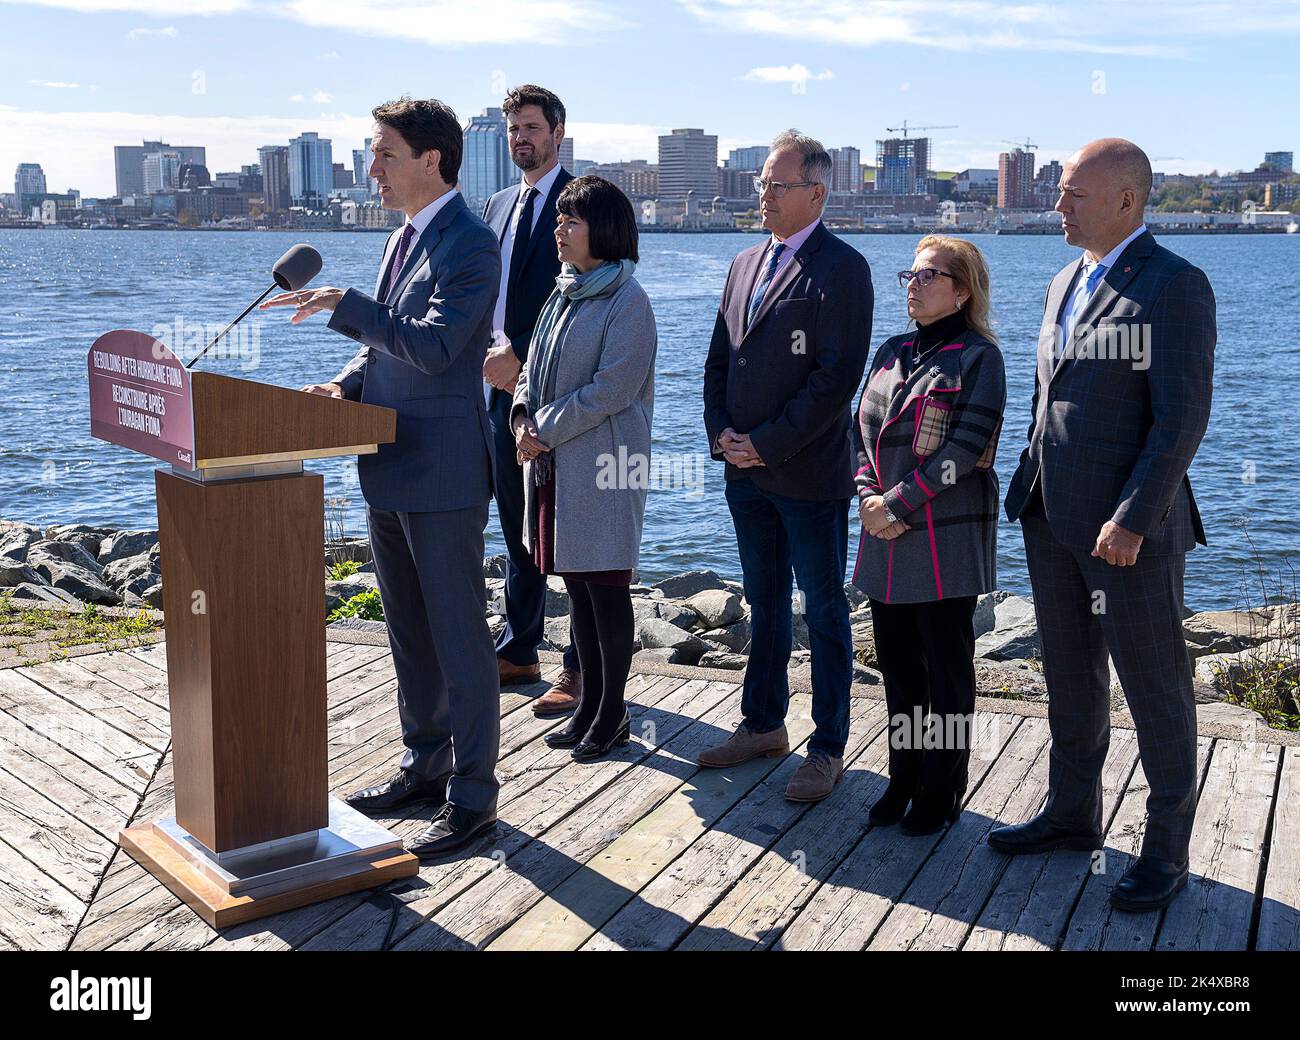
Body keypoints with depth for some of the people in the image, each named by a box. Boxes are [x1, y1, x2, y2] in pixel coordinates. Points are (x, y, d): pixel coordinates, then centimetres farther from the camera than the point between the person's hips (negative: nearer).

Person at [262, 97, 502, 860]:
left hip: (442, 472, -10)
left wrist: (345, 304, -22)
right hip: (391, 472, 10)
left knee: (459, 638, 0)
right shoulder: (406, 238, 15)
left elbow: (433, 346, -24)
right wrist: (346, 384, 4)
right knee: (409, 633, 18)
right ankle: (426, 765, 33)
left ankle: (472, 796, 10)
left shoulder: (470, 245, -14)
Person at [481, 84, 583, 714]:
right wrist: (494, 352, -4)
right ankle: (518, 652, 27)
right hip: (505, 385, 8)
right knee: (517, 527, 15)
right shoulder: (498, 206, 17)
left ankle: (581, 668, 6)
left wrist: (522, 357, -16)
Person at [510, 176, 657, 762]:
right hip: (553, 465, 8)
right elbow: (534, 367, 17)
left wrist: (547, 429, -14)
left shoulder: (627, 301, -11)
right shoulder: (563, 292, 14)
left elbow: (612, 388, -17)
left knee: (605, 587, -1)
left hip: (603, 462, -8)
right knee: (576, 586, 13)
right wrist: (524, 416, -2)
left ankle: (611, 715, 11)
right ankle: (589, 706, 24)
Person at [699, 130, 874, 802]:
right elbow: (719, 360, 15)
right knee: (764, 604, 18)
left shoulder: (842, 267, -10)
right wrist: (722, 432, -1)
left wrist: (766, 443, -16)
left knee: (825, 611, 4)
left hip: (809, 473, -7)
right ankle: (763, 723, 31)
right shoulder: (745, 265, 14)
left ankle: (827, 748, 13)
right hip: (746, 471, 7)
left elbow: (838, 374, -17)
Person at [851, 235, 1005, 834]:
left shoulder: (977, 357, -6)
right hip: (886, 537, 6)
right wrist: (868, 497, -6)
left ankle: (942, 792, 16)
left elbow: (966, 449, -15)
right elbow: (861, 430, 10)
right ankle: (904, 779, 25)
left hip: (948, 534, -6)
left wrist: (896, 503, -16)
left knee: (946, 667, 4)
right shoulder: (893, 352, 12)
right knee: (897, 661, 12)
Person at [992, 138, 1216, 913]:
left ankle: (1167, 848, 18)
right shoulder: (1066, 284, 13)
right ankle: (1072, 815, 32)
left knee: (1155, 688, 4)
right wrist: (1033, 488, 13)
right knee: (1070, 676, 17)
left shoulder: (1176, 286, -12)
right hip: (1055, 516, 8)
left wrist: (1132, 520, -22)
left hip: (1130, 524, -7)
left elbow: (1183, 418, -18)